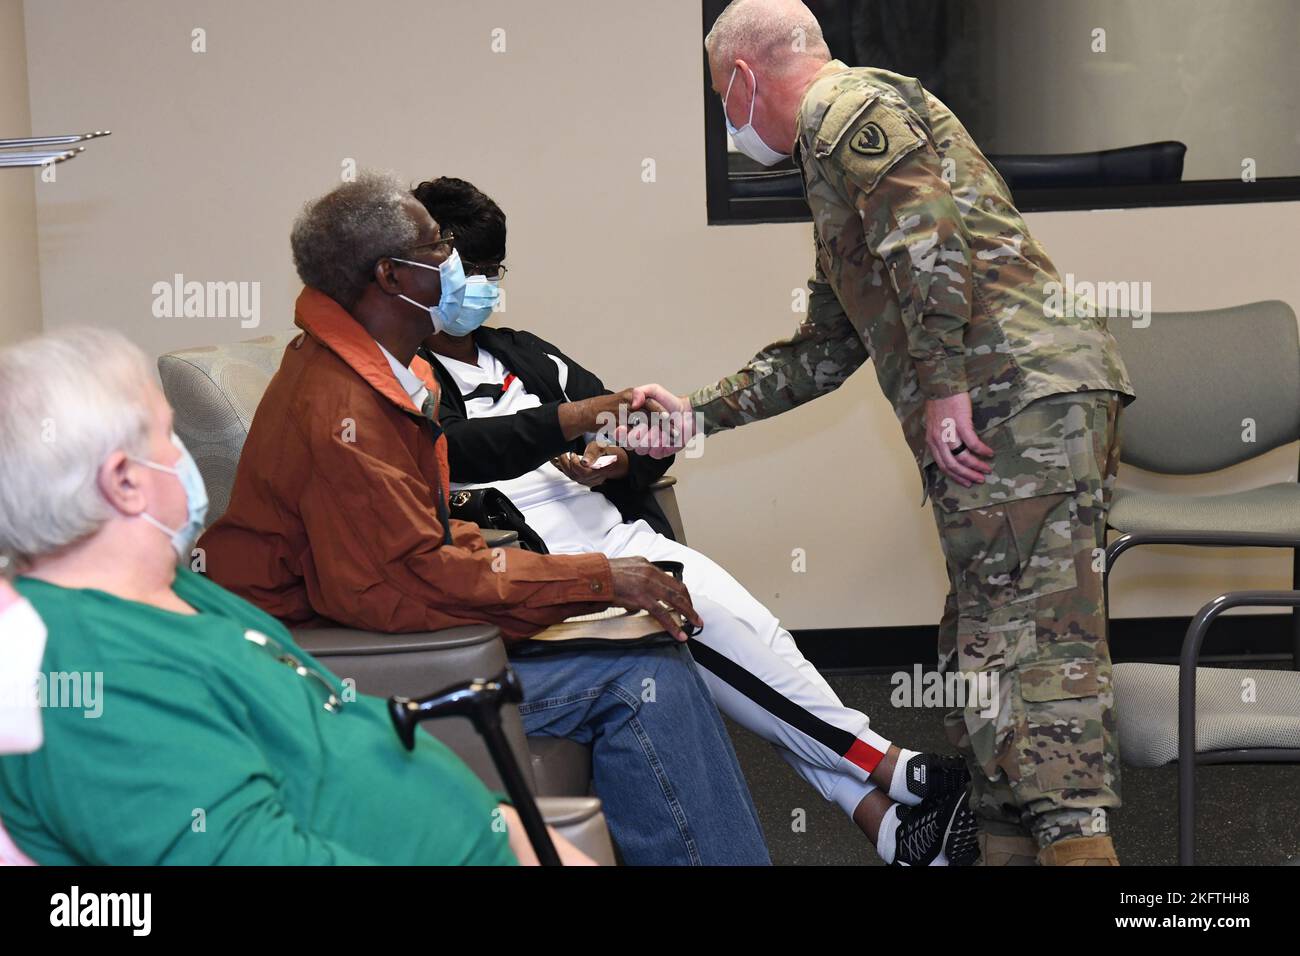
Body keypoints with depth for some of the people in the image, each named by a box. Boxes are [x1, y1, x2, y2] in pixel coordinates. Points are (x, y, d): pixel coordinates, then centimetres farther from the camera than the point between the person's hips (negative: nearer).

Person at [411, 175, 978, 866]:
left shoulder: (523, 354, 23)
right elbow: (456, 449, -19)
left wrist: (617, 464, -4)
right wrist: (574, 419, -29)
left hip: (616, 534, 7)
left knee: (746, 625, -19)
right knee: (702, 624, -28)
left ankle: (880, 816, -26)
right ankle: (888, 769, -23)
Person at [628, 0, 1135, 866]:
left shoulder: (849, 106, 1)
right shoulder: (838, 166, 32)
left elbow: (927, 231, -17)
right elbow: (825, 350, 35)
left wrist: (944, 385, -19)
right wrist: (697, 414, 34)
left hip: (1021, 389, -10)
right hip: (1047, 398, 10)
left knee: (1024, 641, -14)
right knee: (985, 641, 9)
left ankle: (1073, 838, -19)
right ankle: (1011, 841, 11)